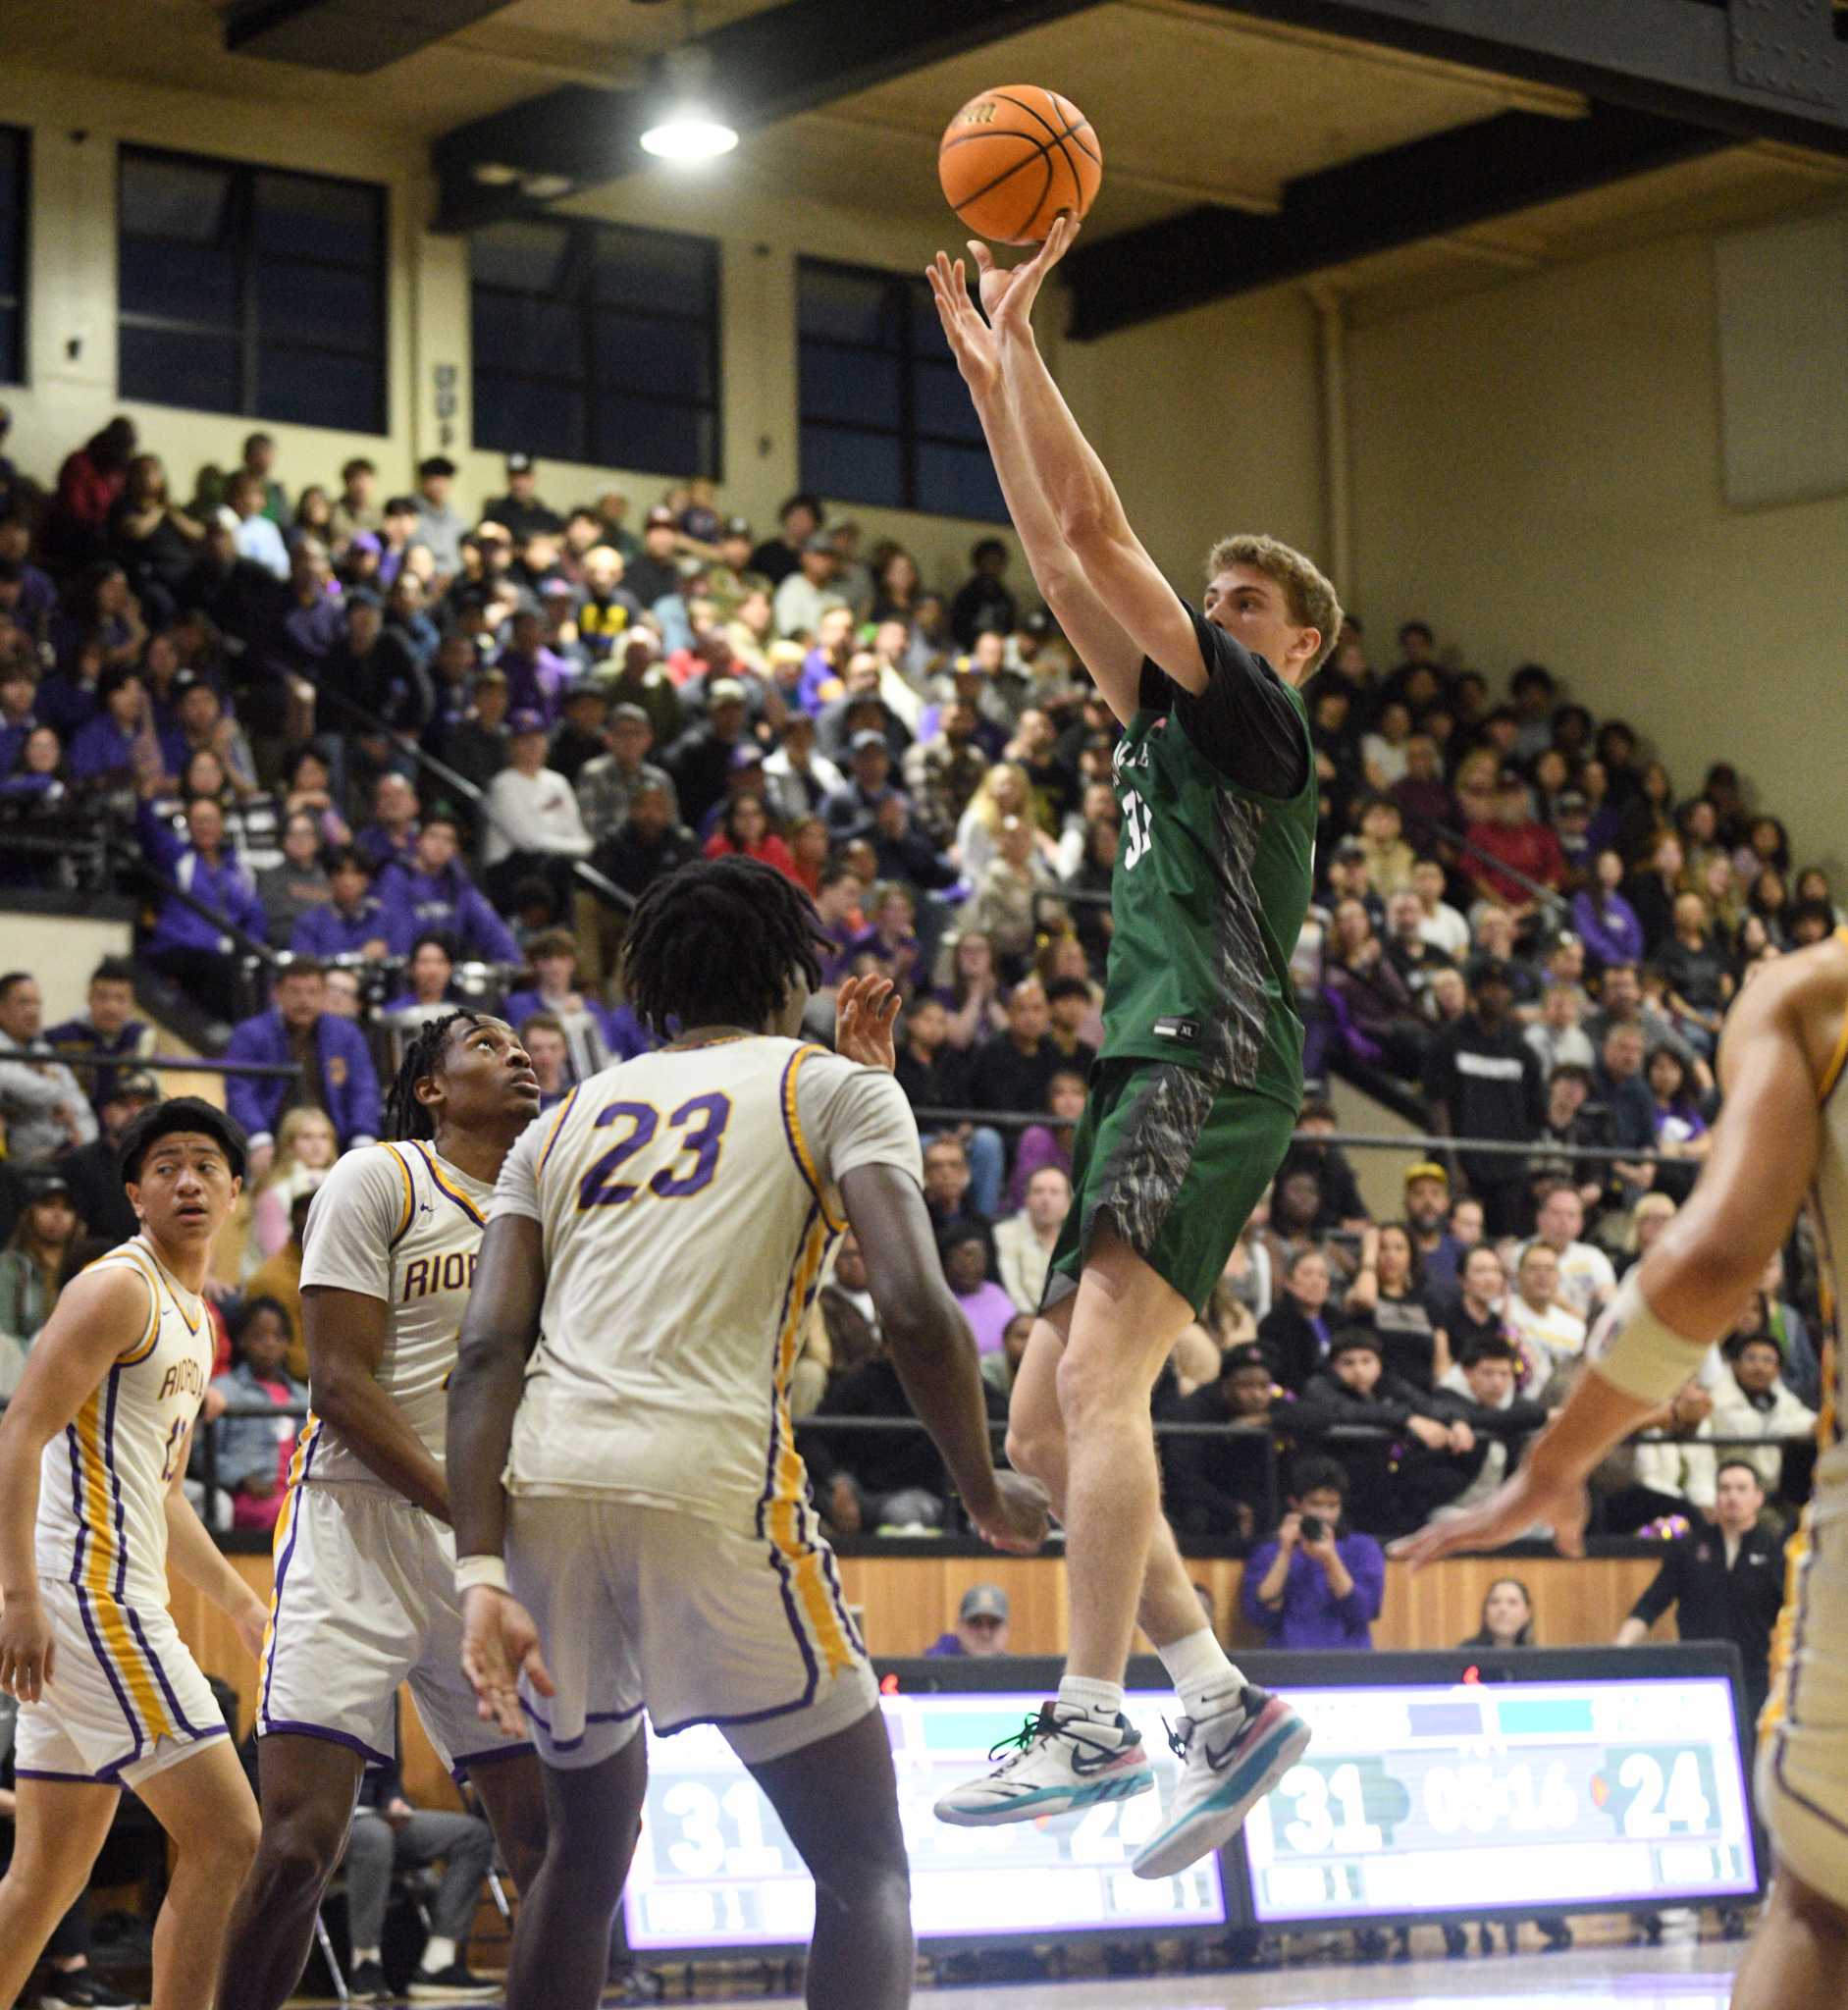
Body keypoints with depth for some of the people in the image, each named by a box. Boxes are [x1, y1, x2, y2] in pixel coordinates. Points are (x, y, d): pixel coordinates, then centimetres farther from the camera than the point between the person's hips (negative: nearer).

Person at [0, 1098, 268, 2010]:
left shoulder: (195, 1315, 20)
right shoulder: (117, 1288, -10)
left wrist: (240, 1602, 28)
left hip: (108, 1602, 10)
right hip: (88, 1596, -10)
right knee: (225, 1837, -11)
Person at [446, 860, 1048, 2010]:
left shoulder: (566, 1121, 24)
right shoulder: (838, 1085, 12)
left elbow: (489, 1351, 8)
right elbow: (916, 1313, -5)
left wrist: (483, 1575, 0)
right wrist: (988, 1496, 10)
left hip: (542, 1485, 5)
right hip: (711, 1486, -5)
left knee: (588, 1853, 26)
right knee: (866, 1865, 8)